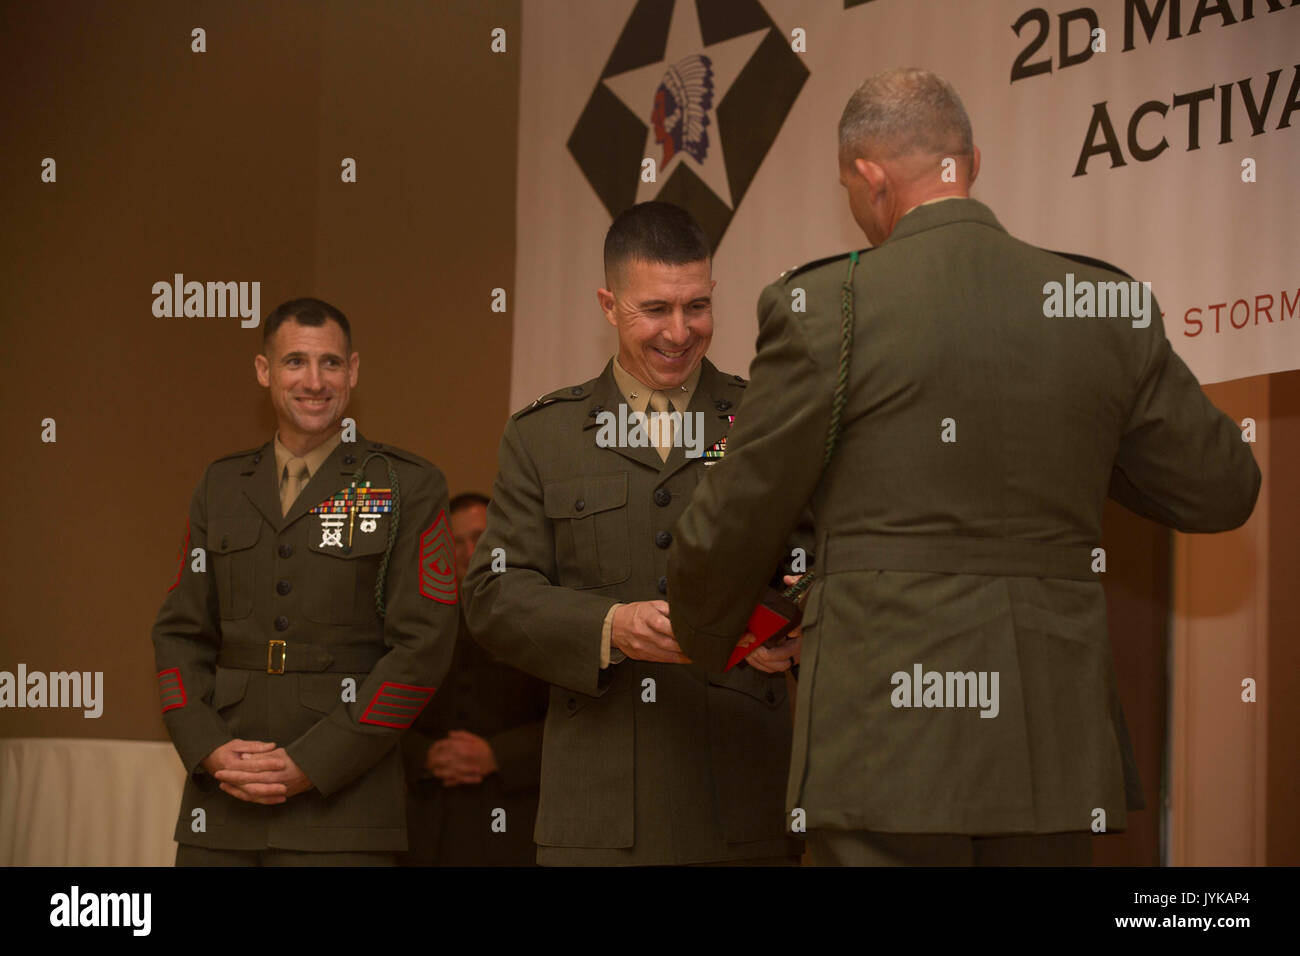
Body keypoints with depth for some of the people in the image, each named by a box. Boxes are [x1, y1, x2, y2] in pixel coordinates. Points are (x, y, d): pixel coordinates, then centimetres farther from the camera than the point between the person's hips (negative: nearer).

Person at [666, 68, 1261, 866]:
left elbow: (734, 524, 0)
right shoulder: (1109, 307, 4)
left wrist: (704, 638, 20)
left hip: (888, 741, -4)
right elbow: (1221, 491, 12)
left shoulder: (824, 307, -7)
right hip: (1056, 751, 4)